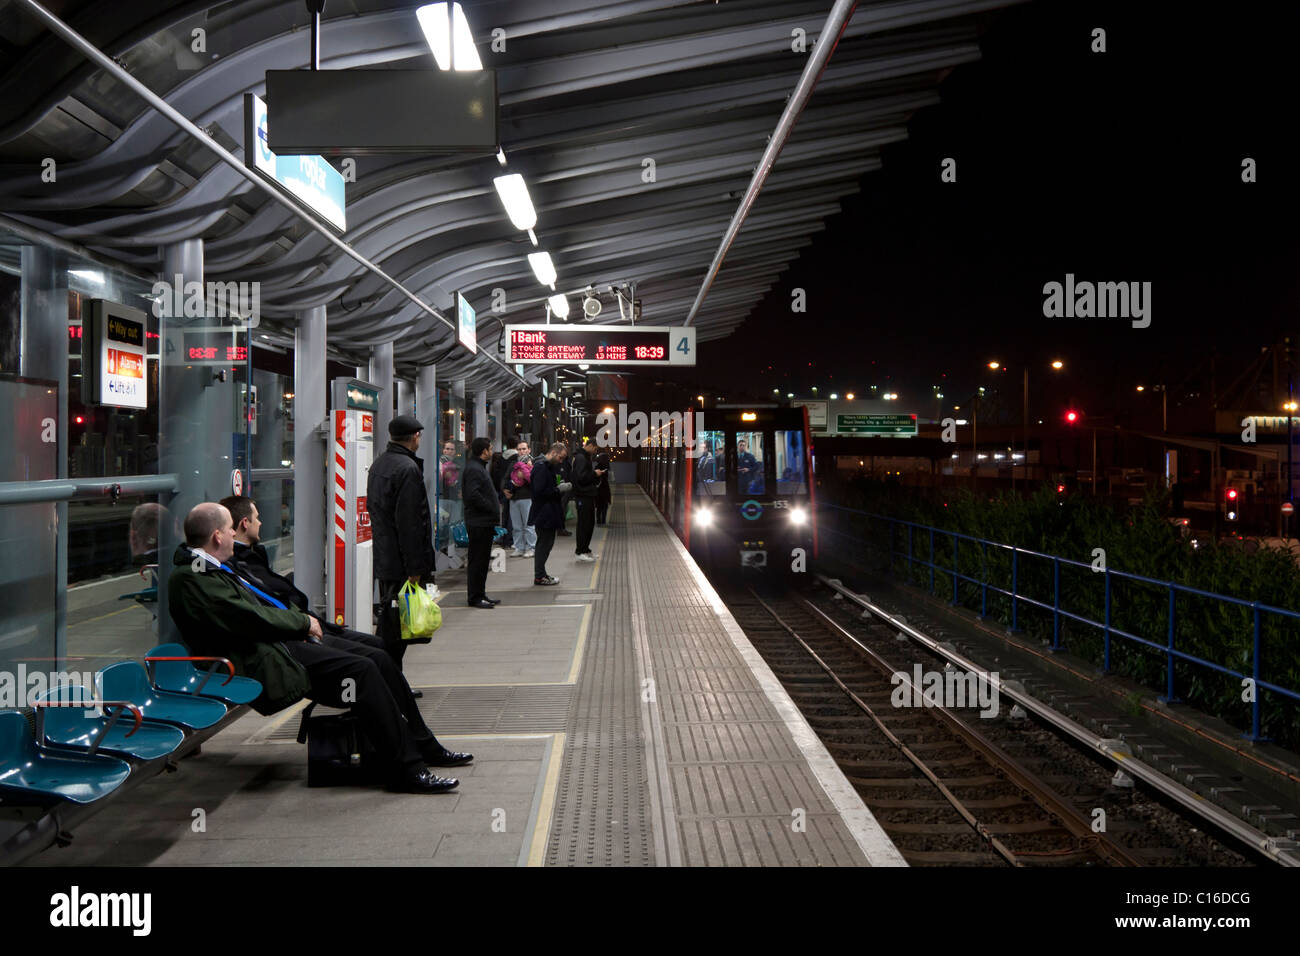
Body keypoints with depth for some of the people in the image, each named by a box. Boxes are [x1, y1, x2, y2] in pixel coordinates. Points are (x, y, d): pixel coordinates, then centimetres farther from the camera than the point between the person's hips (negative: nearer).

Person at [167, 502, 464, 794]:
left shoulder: (214, 567, 19)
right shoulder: (189, 579, -13)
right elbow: (251, 618, -20)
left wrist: (300, 621, 6)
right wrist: (303, 622, -8)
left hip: (280, 639, 11)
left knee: (378, 659, 2)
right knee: (360, 669, -23)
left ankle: (423, 746, 12)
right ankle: (407, 770, -19)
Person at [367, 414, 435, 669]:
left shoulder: (378, 464, 13)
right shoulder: (408, 468, -17)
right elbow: (409, 523, -21)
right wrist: (415, 569, -19)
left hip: (382, 559, 10)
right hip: (400, 563, -10)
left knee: (387, 622, 17)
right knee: (395, 630, -4)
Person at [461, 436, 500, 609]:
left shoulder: (479, 467, 18)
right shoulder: (473, 469, -16)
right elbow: (473, 495, -26)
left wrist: (494, 507, 11)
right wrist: (492, 508, -18)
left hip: (484, 522, 11)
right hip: (478, 523, -11)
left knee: (482, 560, 15)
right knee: (477, 560, -5)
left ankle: (480, 594, 22)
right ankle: (474, 597, 1)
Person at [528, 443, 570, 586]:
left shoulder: (549, 466, 16)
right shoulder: (541, 467, -17)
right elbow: (539, 491, -24)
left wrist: (560, 486, 7)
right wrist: (559, 490, -17)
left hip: (548, 513, 10)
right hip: (543, 513, -10)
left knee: (546, 544, 14)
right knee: (544, 544, -4)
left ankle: (540, 574, 21)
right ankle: (539, 576, 4)